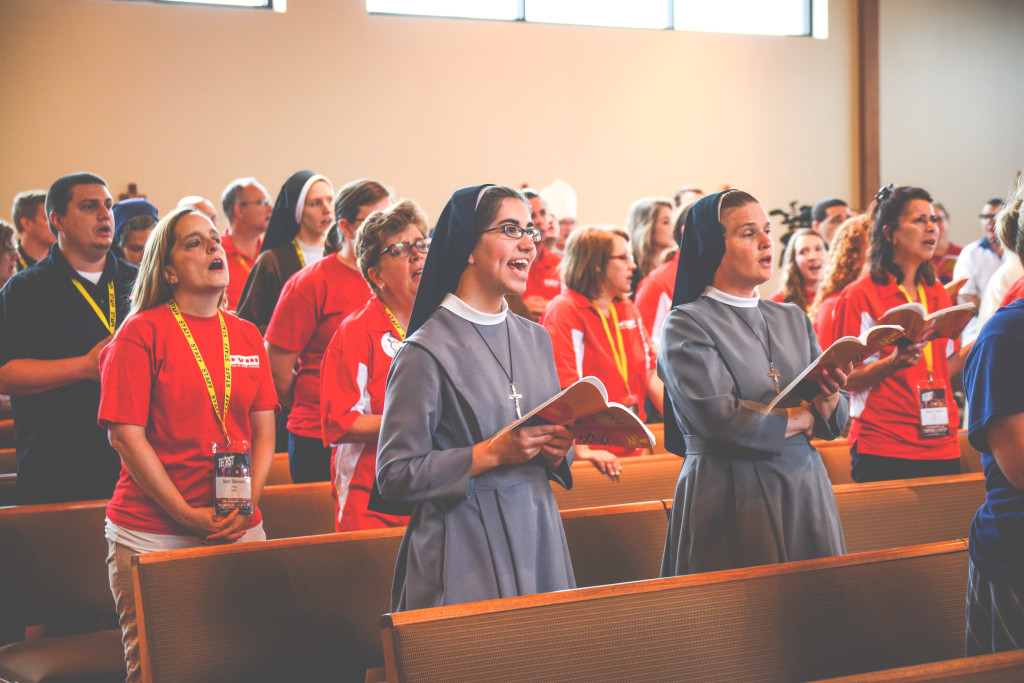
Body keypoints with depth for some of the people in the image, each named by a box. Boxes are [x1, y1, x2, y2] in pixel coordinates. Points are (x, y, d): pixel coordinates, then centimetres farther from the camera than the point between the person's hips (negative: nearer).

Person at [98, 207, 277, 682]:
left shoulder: (247, 336, 11)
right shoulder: (142, 331, -4)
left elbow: (264, 431, 11)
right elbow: (126, 434, -10)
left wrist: (247, 502, -6)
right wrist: (187, 515, -13)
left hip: (240, 531, 4)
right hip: (152, 532, -4)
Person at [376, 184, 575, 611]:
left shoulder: (536, 338, 11)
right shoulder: (426, 350, -11)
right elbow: (395, 478, -12)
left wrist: (558, 449, -2)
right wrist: (492, 453, -18)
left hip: (537, 536, 6)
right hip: (465, 548, -6)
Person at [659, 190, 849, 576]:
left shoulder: (793, 320, 15)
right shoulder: (686, 324, -4)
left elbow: (834, 423, 9)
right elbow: (720, 418, -17)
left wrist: (829, 398, -14)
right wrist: (803, 417, -3)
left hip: (804, 489, 6)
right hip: (730, 497, -5)